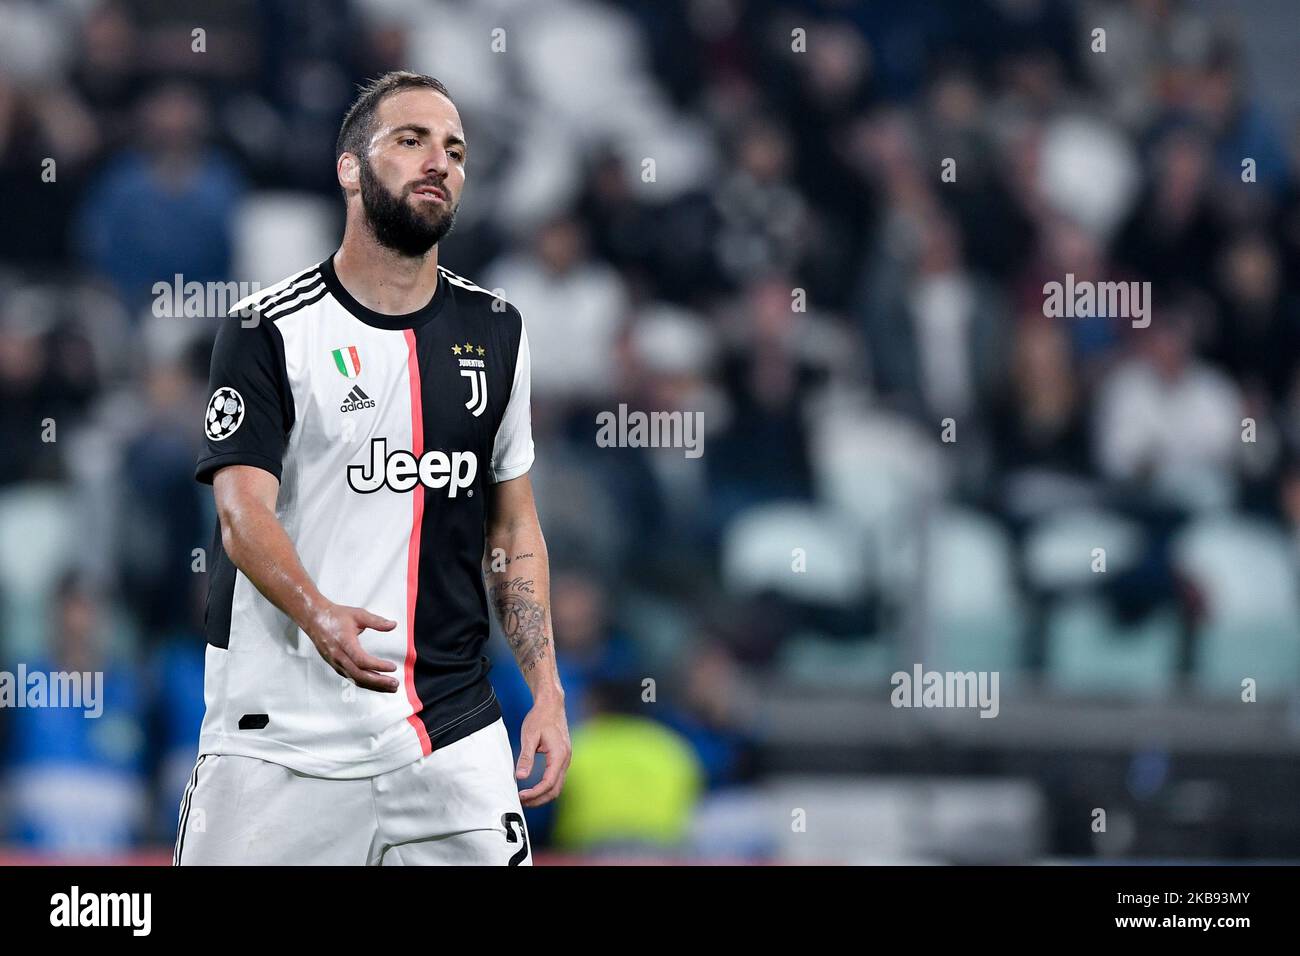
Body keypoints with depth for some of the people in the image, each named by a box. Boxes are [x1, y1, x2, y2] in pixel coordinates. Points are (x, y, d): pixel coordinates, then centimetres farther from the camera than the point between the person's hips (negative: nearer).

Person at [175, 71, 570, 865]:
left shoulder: (495, 332, 12)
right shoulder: (269, 331, -3)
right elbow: (244, 515, -14)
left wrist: (548, 692, 7)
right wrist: (319, 615, -34)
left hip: (453, 734, 4)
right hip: (281, 738, -4)